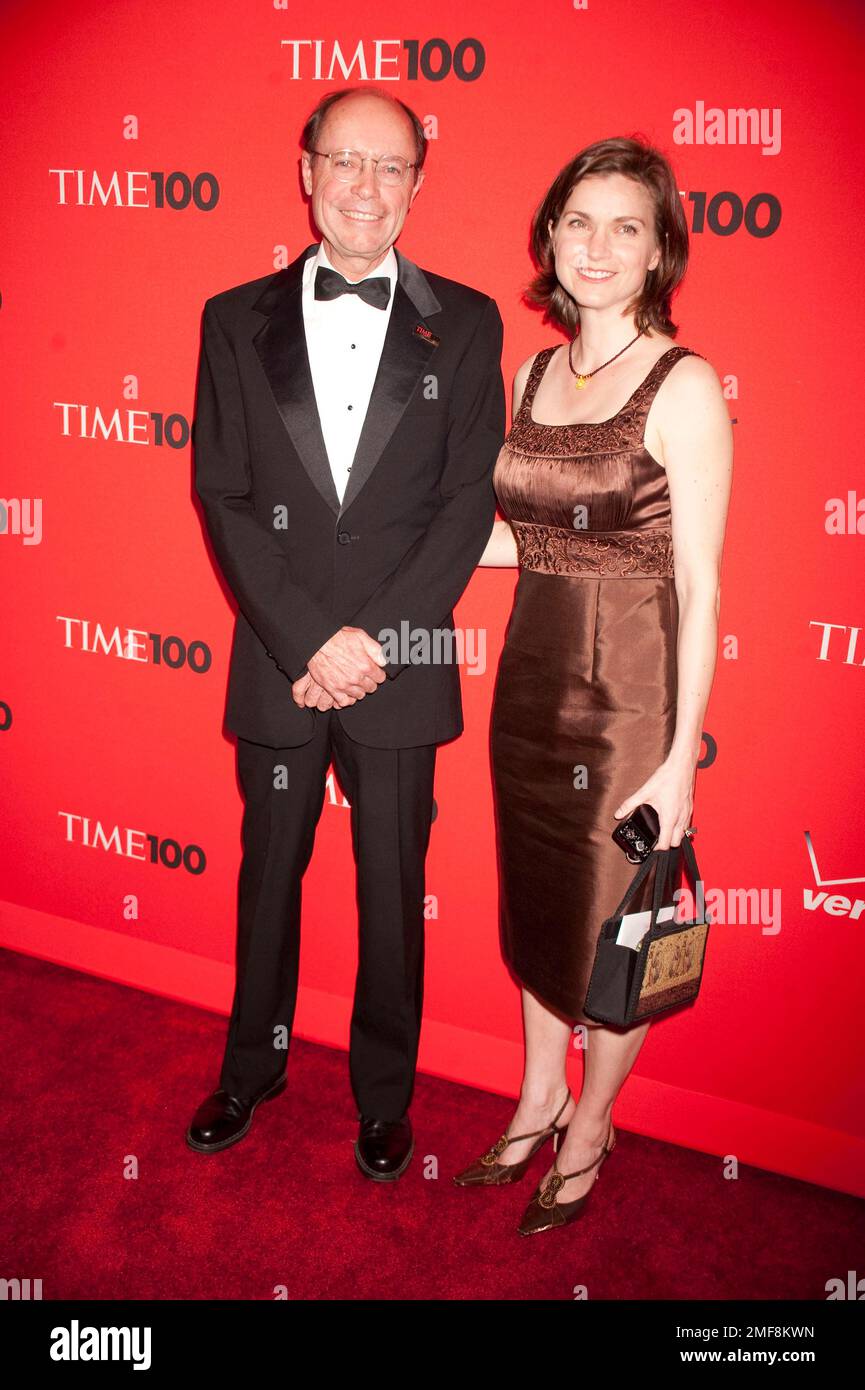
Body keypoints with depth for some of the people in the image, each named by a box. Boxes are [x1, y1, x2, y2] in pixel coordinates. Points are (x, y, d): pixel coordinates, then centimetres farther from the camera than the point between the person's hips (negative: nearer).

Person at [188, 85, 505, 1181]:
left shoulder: (464, 324, 1)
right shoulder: (237, 320, 4)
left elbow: (469, 502, -4)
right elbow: (223, 497, -3)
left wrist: (376, 640, -13)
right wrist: (310, 640, -14)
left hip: (401, 668, -1)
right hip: (276, 663, 1)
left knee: (392, 887, 11)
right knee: (268, 873, 16)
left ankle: (384, 1091, 32)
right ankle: (253, 1065, 39)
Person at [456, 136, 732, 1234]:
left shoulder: (684, 386, -13)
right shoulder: (535, 374, 7)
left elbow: (698, 586, -14)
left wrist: (680, 760, -16)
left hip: (630, 699, -6)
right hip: (532, 683, 6)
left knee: (614, 926, 11)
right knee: (537, 904, 19)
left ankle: (590, 1130, 36)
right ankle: (539, 1102, 42)